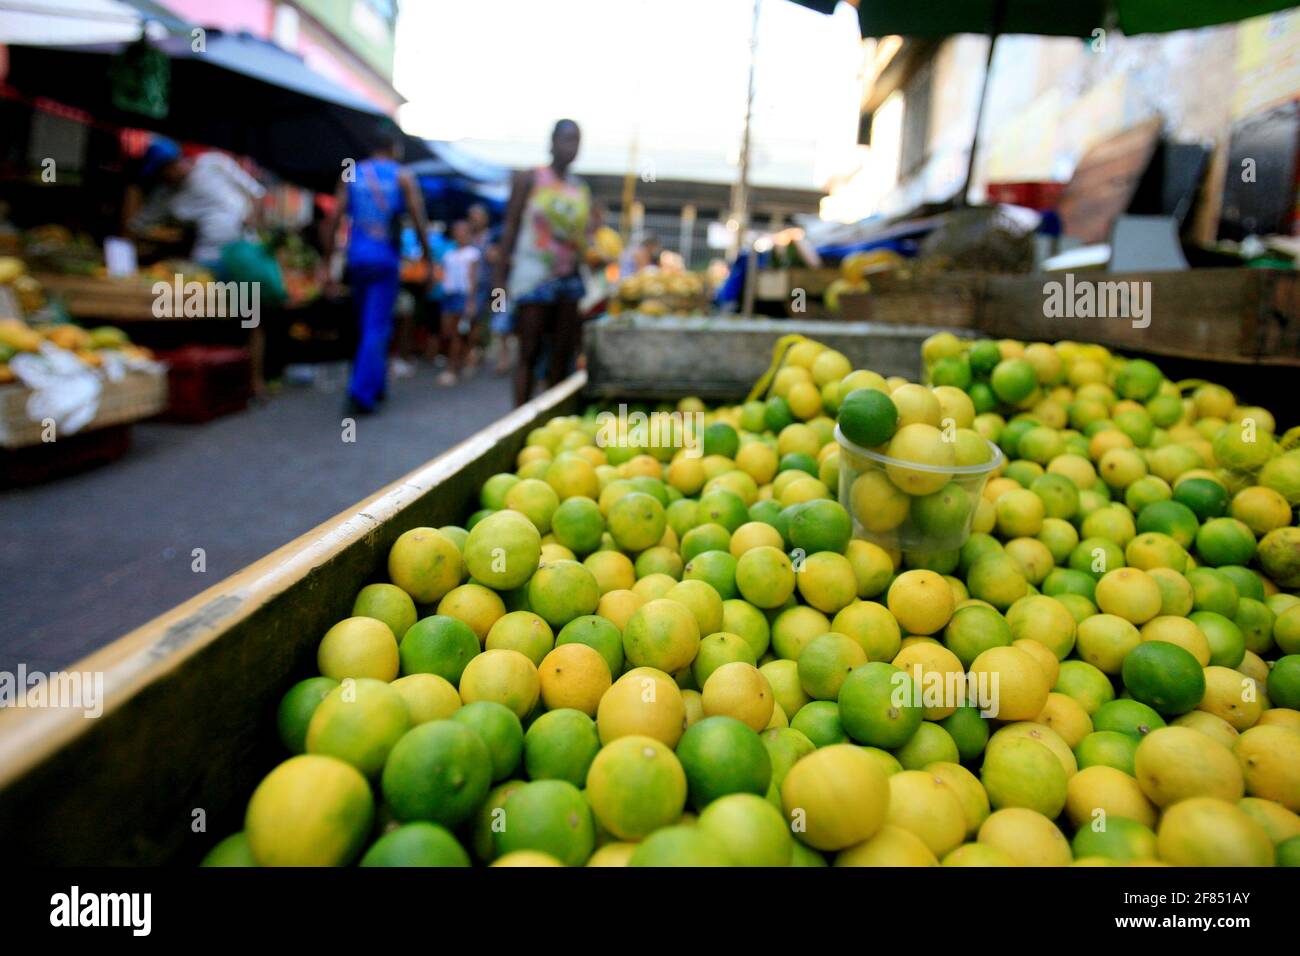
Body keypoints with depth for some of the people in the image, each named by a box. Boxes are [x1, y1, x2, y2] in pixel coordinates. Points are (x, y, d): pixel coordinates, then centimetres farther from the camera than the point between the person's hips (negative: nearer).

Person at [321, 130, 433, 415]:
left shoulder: (351, 175, 10)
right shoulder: (402, 177, 2)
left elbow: (333, 221, 4)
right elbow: (420, 223, -4)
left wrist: (327, 262, 6)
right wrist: (429, 263, 2)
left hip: (356, 259, 4)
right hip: (386, 259, -4)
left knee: (368, 323, 17)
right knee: (377, 327, -4)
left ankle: (376, 386, 26)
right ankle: (361, 392, -14)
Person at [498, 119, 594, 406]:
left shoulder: (582, 189, 15)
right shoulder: (528, 179, 4)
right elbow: (511, 228, 1)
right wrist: (501, 277, -5)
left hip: (571, 278, 4)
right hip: (534, 276, -4)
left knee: (563, 355, 3)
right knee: (529, 353, -4)